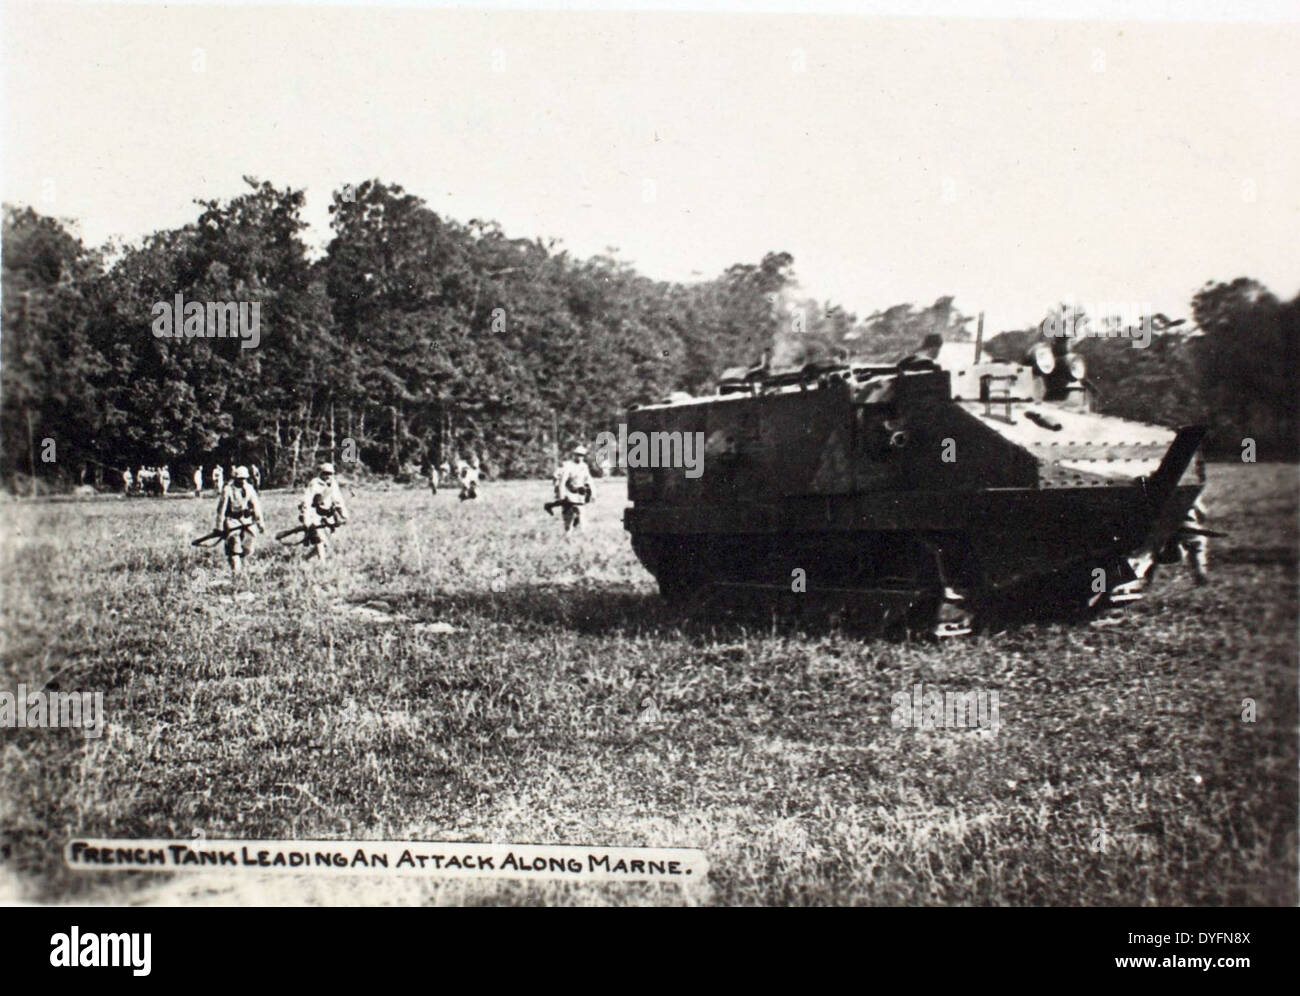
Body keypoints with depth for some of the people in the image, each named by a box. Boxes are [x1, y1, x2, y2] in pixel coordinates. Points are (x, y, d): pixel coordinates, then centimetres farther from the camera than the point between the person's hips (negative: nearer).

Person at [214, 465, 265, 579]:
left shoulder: (249, 489, 4)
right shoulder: (228, 490, -8)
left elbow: (256, 506, 7)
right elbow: (221, 509, -6)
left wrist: (260, 523, 3)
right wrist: (220, 526, -7)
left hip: (246, 522, 4)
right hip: (232, 522, -4)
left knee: (248, 549, 4)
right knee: (234, 549, -8)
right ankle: (235, 573, -2)